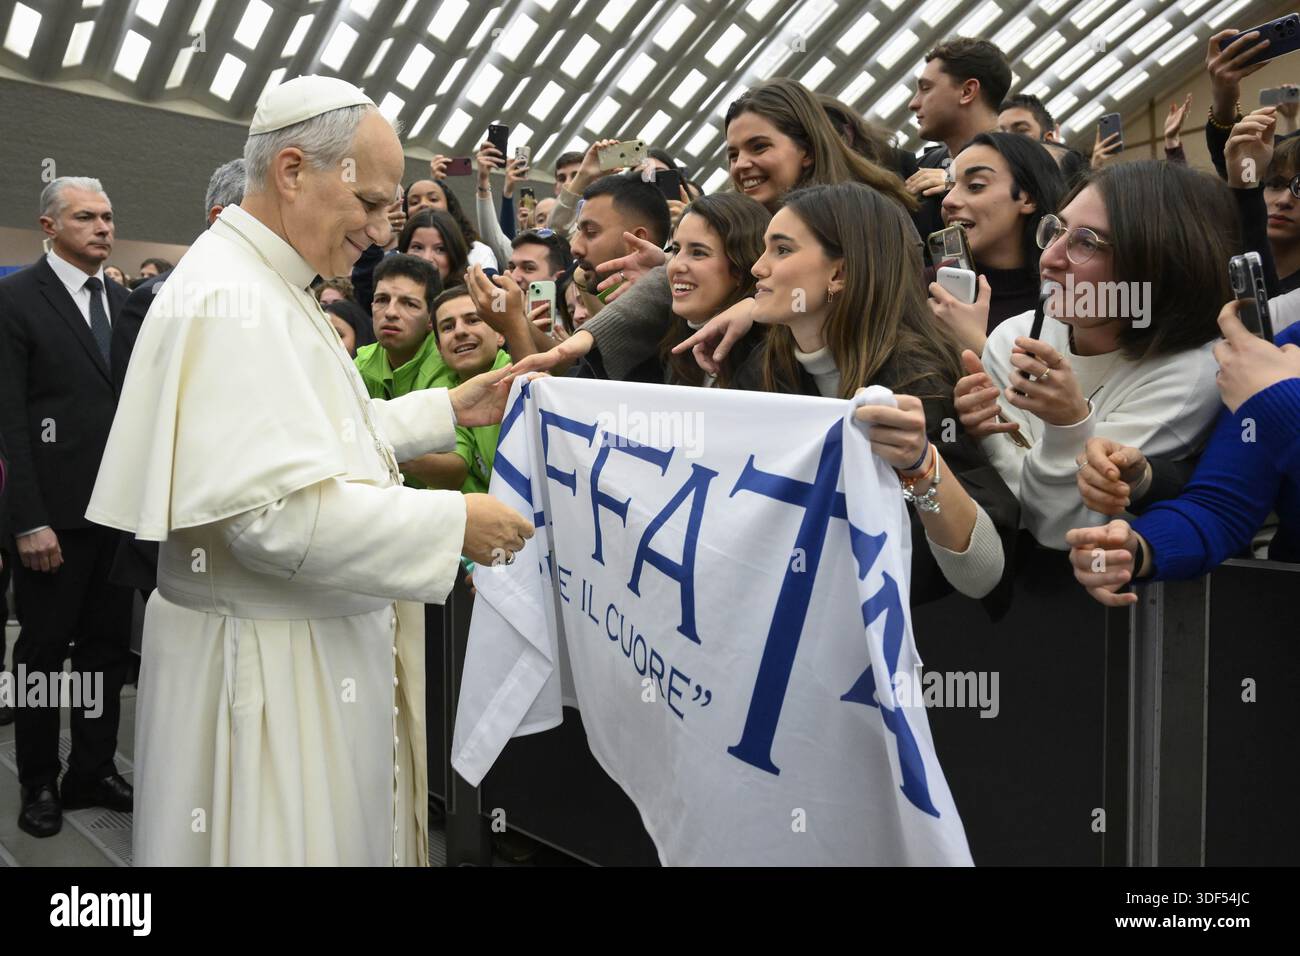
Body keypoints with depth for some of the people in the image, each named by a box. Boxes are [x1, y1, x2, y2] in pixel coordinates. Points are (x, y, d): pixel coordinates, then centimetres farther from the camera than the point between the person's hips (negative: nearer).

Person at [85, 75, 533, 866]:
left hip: (311, 644, 10)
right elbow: (277, 510, -28)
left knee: (345, 826, 20)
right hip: (270, 663, -10)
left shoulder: (270, 288, 12)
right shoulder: (229, 300, -22)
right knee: (291, 839, 5)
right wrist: (453, 524, -22)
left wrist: (446, 410, 10)